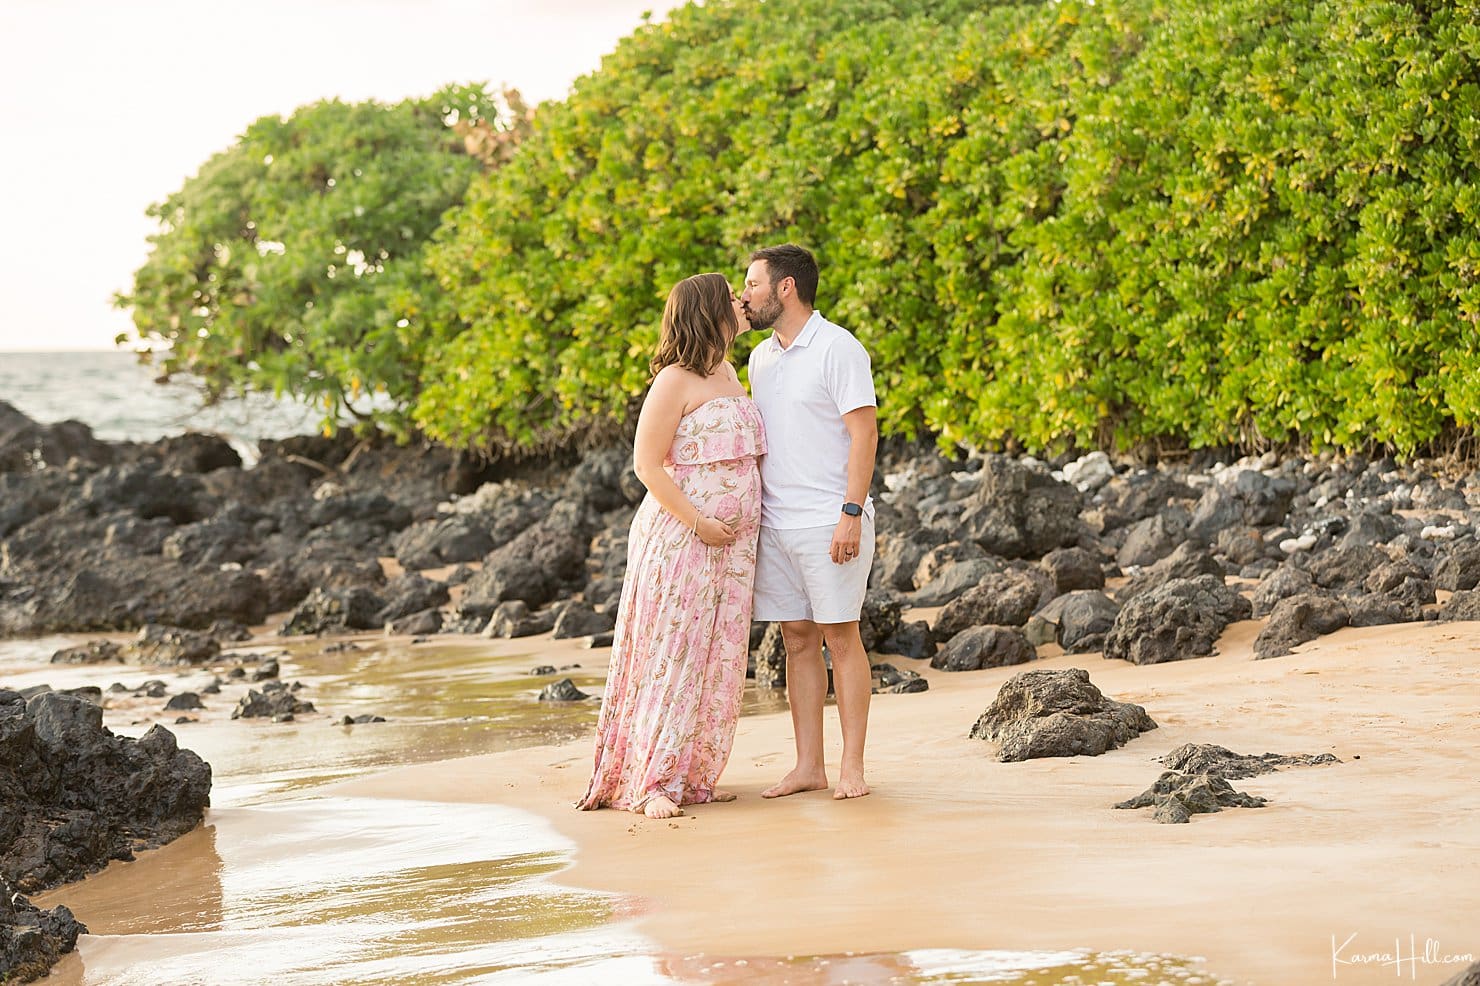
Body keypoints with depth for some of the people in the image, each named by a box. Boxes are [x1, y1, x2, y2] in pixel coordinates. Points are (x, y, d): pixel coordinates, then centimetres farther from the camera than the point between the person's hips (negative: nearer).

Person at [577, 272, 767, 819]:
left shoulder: (727, 373, 15)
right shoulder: (675, 381, -11)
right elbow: (646, 463, -14)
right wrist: (697, 521, -19)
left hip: (732, 542, 8)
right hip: (680, 536, -8)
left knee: (717, 658, 7)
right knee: (672, 651, -9)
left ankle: (694, 775, 13)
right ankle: (652, 782, -8)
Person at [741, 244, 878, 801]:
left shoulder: (837, 348, -8)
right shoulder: (761, 357, 15)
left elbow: (863, 432, -12)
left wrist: (851, 513, -19)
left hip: (829, 522, -7)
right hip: (775, 523, 7)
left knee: (841, 636, -4)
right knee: (798, 640, 6)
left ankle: (852, 767, -1)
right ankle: (808, 767, 9)